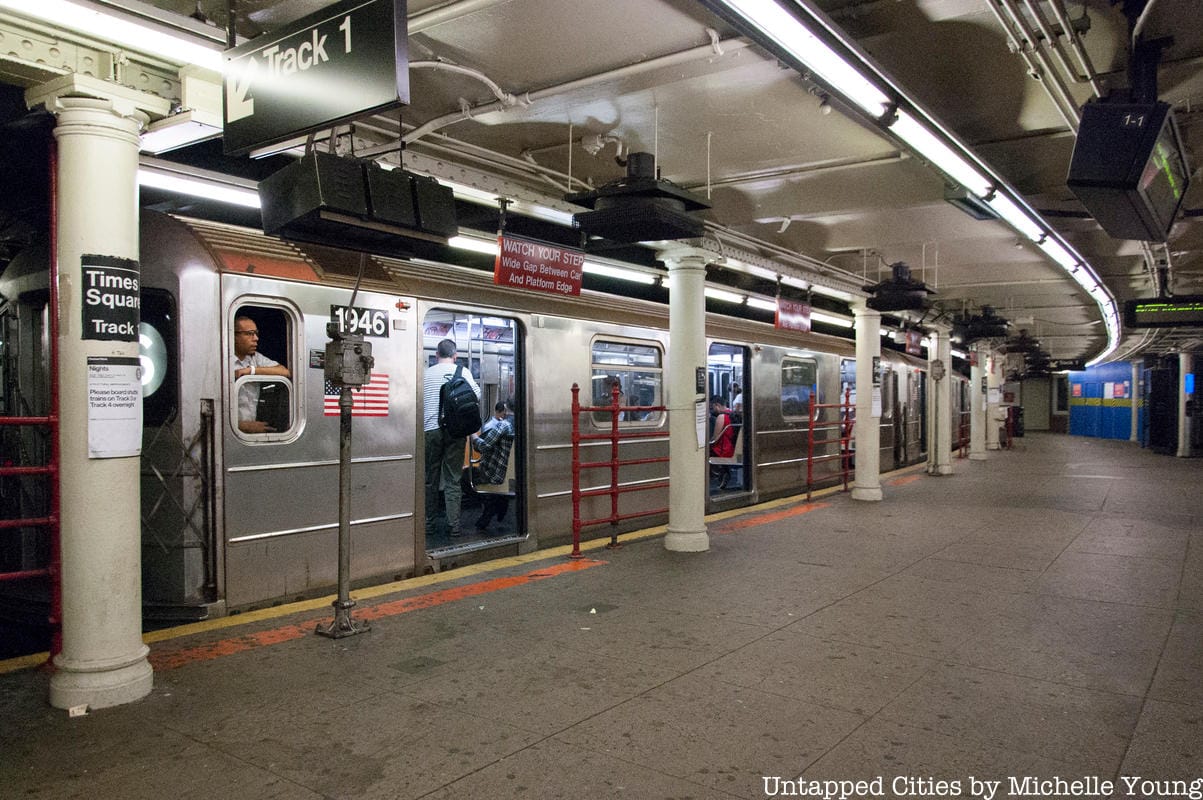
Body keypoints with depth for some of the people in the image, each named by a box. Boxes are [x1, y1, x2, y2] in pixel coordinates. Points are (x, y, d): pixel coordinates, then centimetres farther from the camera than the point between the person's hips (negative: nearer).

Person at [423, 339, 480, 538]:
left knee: (430, 479, 10)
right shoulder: (463, 372, 2)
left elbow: (419, 402, 8)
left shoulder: (426, 373, 5)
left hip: (431, 429, 1)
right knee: (453, 480, 2)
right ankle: (454, 526, 0)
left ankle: (428, 524, 13)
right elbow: (477, 395, 2)